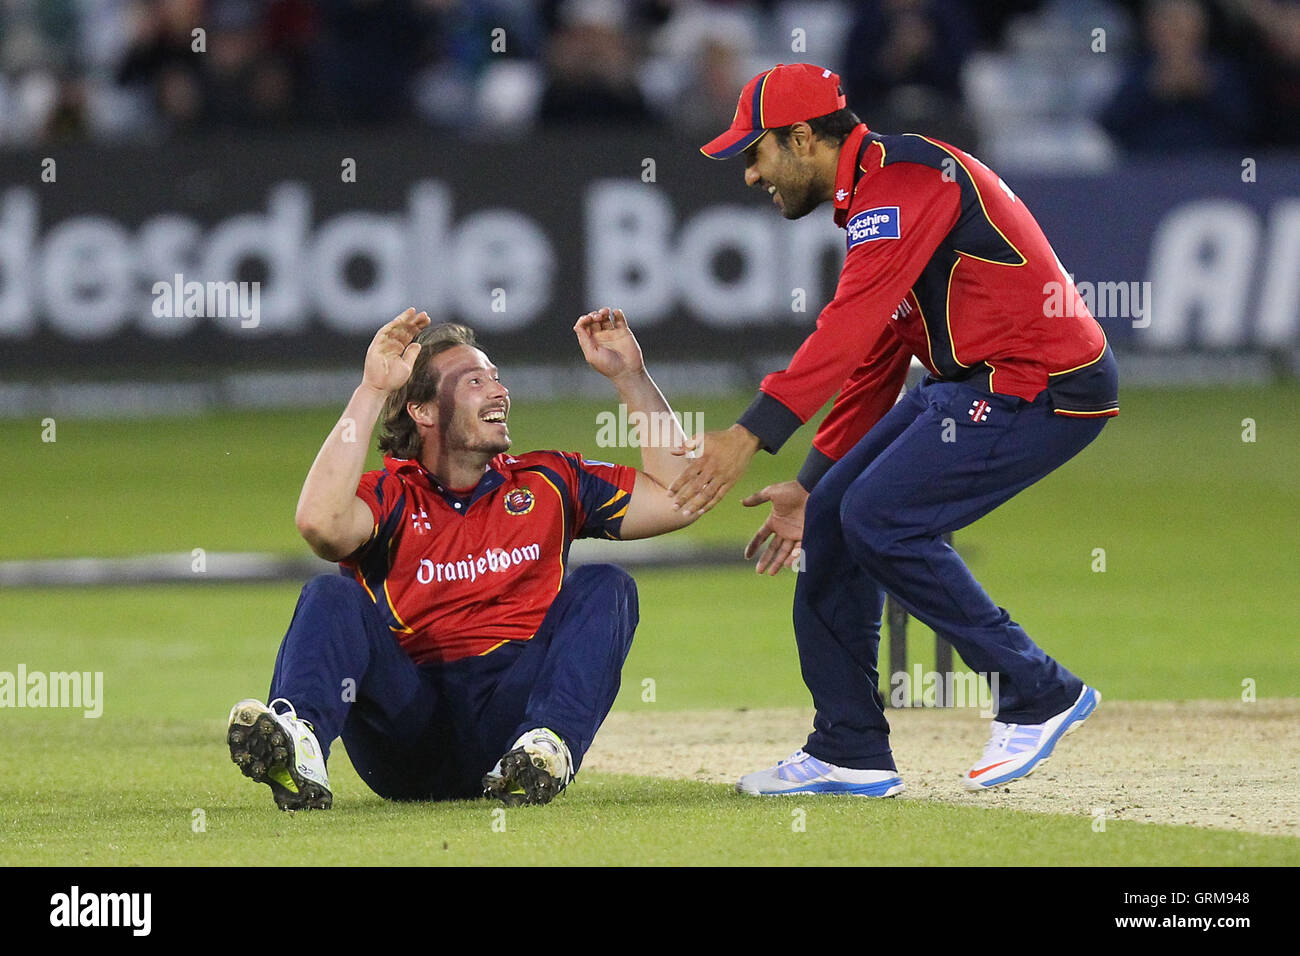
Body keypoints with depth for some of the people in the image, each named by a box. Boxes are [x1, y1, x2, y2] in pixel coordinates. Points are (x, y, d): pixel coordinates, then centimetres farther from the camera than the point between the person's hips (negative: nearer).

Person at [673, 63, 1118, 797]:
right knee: (835, 514, 7)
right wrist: (813, 482, 23)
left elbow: (852, 324, -28)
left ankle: (1040, 694, -4)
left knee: (882, 520, -16)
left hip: (1047, 387, -10)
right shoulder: (875, 197, 17)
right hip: (970, 384, 10)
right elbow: (873, 364, 24)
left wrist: (754, 433, -34)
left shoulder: (904, 177, -16)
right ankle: (850, 754, 13)